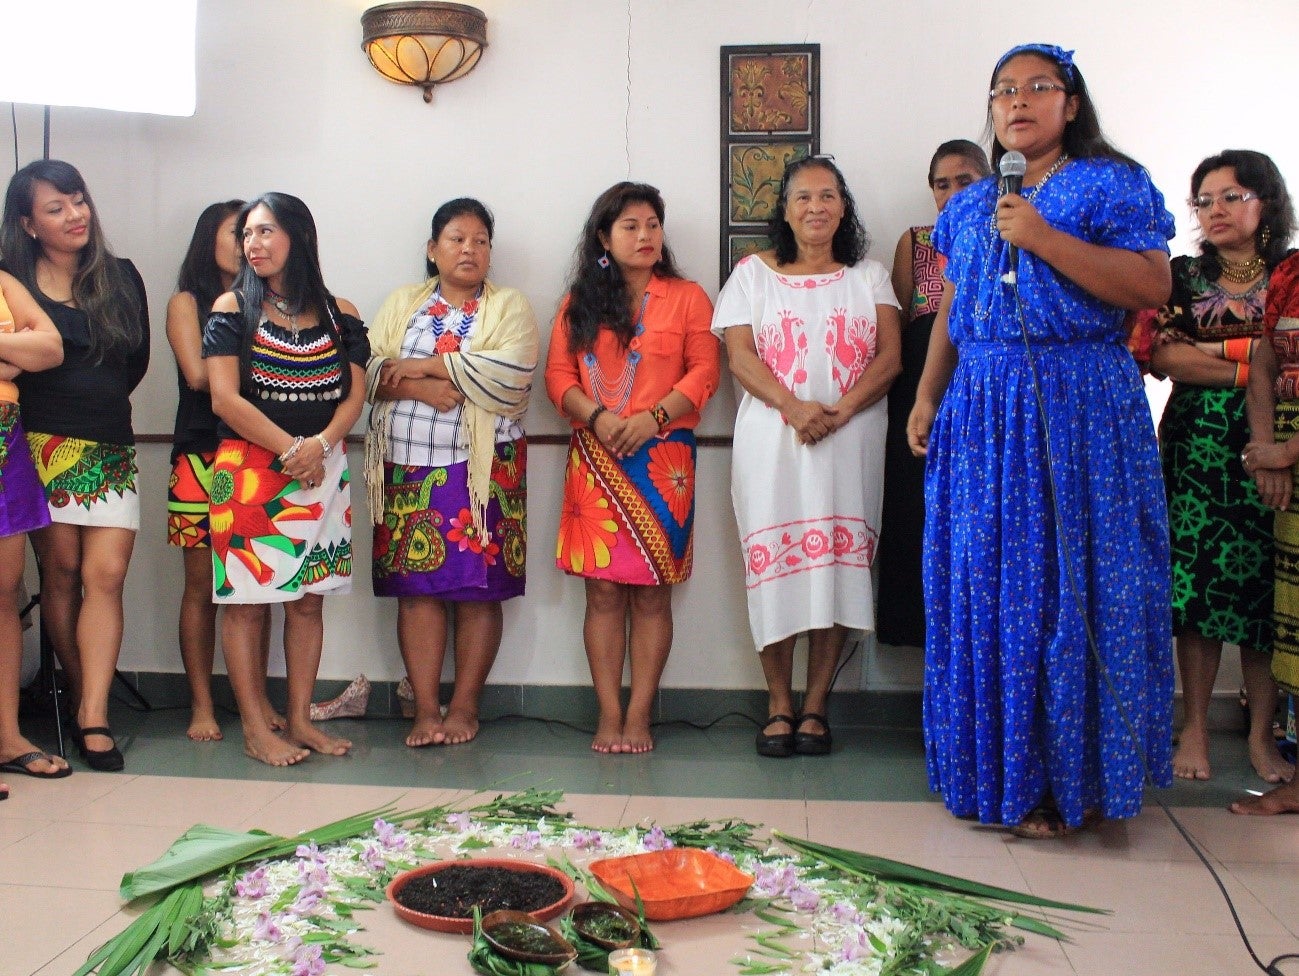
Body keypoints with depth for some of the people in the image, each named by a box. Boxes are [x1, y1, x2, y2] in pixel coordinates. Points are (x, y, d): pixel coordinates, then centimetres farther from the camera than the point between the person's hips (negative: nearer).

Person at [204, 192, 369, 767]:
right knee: (246, 600, -2)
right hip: (249, 470, -3)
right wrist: (290, 449, -13)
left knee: (309, 600, 6)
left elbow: (354, 394, 3)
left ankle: (299, 720, 15)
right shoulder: (233, 309, 1)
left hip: (322, 473, 3)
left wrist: (319, 445, -15)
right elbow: (224, 399, -7)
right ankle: (255, 729, 6)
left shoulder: (339, 314, 8)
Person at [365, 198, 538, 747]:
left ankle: (464, 707, 8)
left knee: (478, 587, -2)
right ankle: (426, 709, 5)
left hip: (483, 469, -2)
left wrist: (422, 364, -9)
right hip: (409, 467, 2)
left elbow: (508, 374, -13)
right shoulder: (402, 303, 16)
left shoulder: (509, 307, 6)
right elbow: (369, 371, 4)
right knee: (417, 586, 0)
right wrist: (418, 389, -15)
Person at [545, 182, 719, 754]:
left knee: (651, 593, -1)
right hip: (596, 461, 2)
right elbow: (558, 374, 7)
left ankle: (639, 718, 4)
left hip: (663, 460, -1)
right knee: (603, 591, 0)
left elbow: (705, 371, 0)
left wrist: (654, 417, -14)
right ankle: (609, 717, 5)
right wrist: (597, 417, -11)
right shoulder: (579, 302, 14)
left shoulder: (686, 297, 8)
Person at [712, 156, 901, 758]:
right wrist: (794, 408, -16)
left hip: (851, 442, 1)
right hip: (771, 441, -1)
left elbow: (889, 356, 4)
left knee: (837, 566, -2)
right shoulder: (754, 273, 11)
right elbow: (739, 356, 1)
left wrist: (840, 412, -13)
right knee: (775, 568, -4)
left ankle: (815, 706, 7)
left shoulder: (868, 276, 14)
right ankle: (779, 706, 6)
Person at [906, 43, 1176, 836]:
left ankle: (1069, 778, 7)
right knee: (985, 589, 6)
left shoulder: (1111, 185, 1)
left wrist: (1044, 239, -16)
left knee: (1069, 586, -3)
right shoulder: (970, 208, 18)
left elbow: (1153, 287, -11)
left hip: (1080, 412, -5)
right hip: (983, 414, 6)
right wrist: (927, 400, 10)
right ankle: (998, 765, 18)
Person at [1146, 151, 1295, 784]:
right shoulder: (1183, 277, 11)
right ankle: (1195, 728, 5)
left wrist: (1202, 348, -7)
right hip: (1197, 445, 1)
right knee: (1198, 580, -3)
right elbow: (1157, 355, -4)